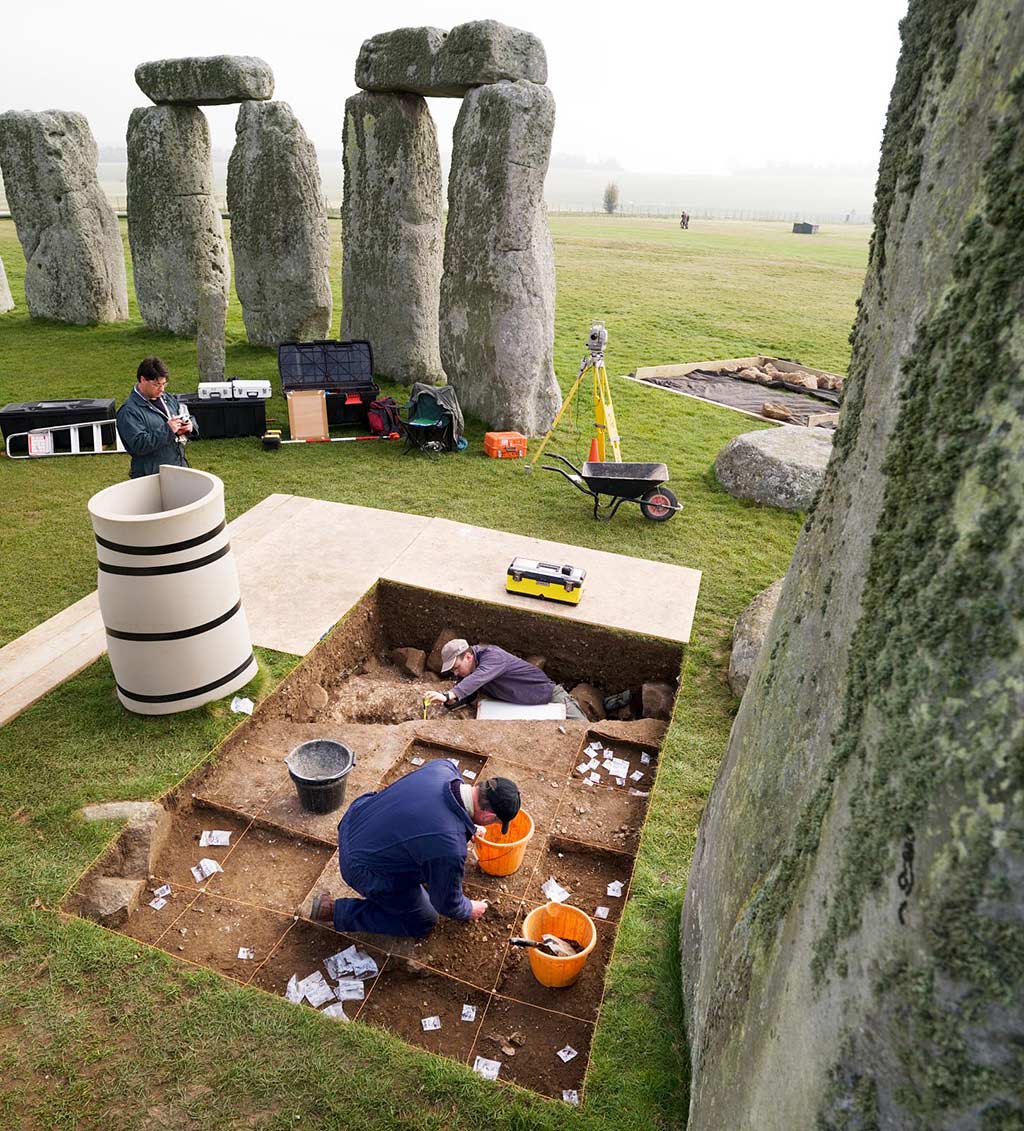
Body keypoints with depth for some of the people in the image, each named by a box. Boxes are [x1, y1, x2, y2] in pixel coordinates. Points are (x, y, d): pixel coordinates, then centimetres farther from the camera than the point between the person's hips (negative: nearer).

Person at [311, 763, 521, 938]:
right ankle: (336, 910, 11)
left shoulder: (443, 767, -17)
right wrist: (469, 911, 9)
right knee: (422, 924, 14)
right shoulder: (450, 847, -33)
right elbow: (447, 903, -12)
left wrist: (471, 827, 17)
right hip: (365, 870, -7)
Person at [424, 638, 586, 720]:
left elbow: (477, 679, -48)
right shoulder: (466, 672, -4)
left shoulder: (492, 656, -31)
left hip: (548, 696, -7)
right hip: (524, 709, 7)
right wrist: (451, 701, -26)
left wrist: (448, 695, -61)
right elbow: (465, 696, -2)